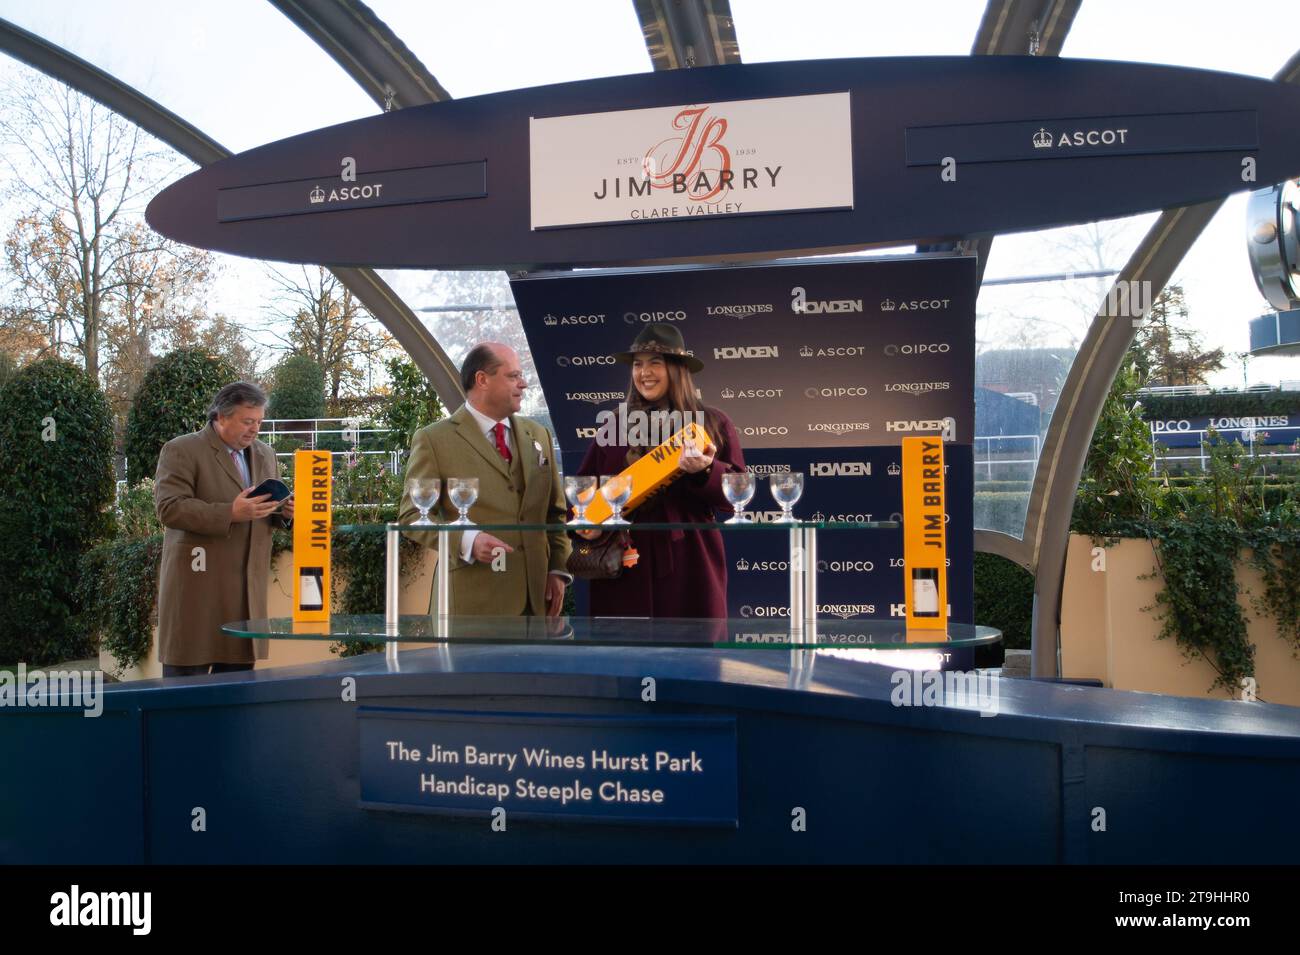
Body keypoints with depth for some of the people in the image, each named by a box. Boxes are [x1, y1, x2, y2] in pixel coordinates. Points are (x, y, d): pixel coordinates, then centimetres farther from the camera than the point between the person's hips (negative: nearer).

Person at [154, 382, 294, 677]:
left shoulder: (264, 454, 16)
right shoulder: (181, 450, -4)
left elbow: (269, 513, 23)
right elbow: (169, 508, -14)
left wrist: (285, 511, -1)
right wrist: (230, 513, -24)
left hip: (247, 589, 6)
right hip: (197, 586, -5)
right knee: (187, 677, -1)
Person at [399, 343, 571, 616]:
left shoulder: (538, 435, 15)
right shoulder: (433, 439, -1)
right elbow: (413, 514, -5)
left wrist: (558, 569, 5)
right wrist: (467, 540, -21)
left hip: (536, 597, 5)